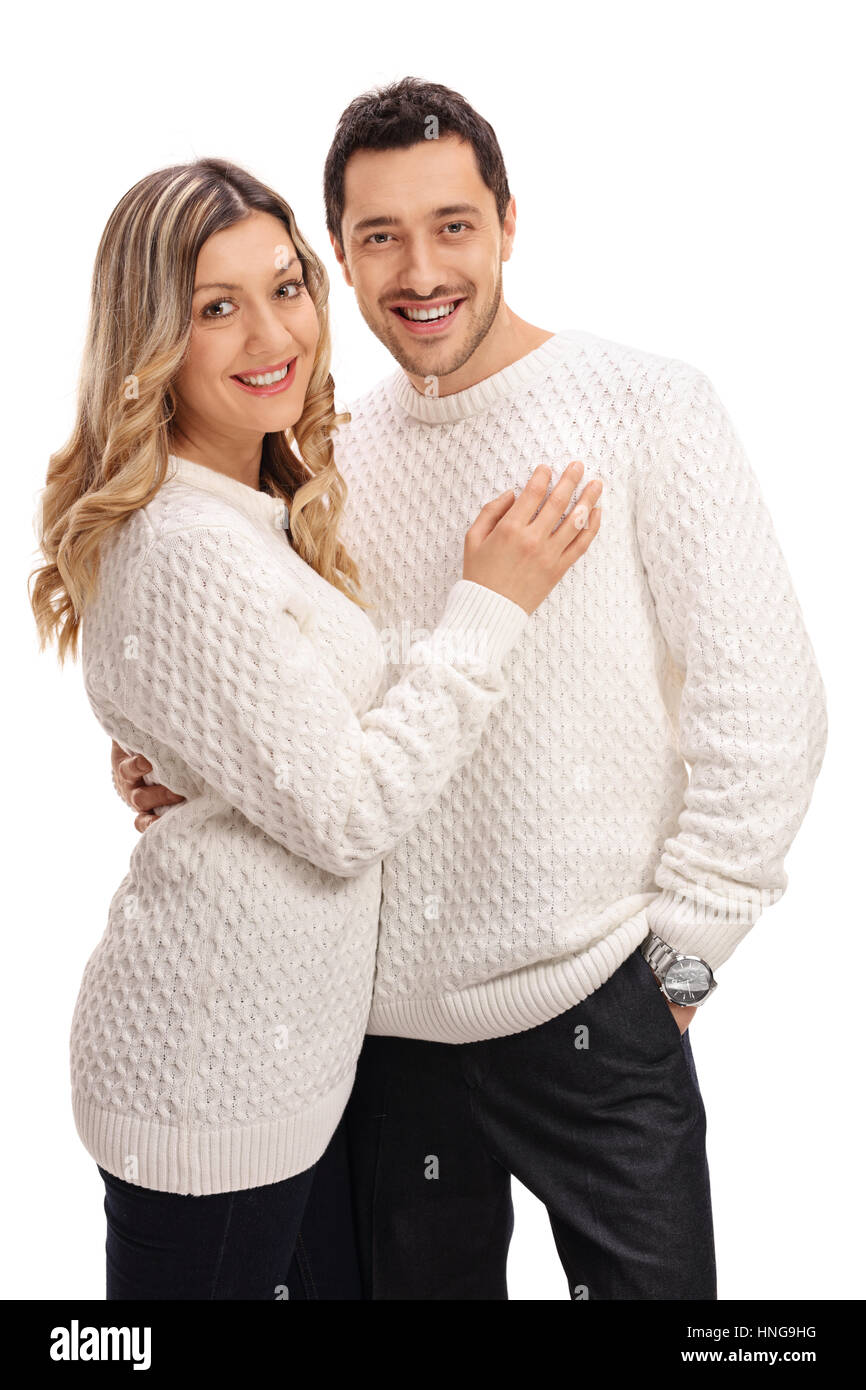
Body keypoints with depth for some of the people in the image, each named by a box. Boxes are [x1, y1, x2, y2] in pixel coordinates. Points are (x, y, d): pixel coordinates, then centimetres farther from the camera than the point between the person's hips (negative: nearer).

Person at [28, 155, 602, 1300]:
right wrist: (490, 607, -16)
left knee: (343, 1271, 22)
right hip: (210, 1089, -9)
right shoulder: (183, 552, -25)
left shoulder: (264, 511, 8)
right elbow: (345, 812, -22)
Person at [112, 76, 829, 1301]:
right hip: (382, 1009, 4)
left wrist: (679, 950, -9)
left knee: (648, 1277, 9)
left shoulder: (647, 405, -6)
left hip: (593, 1005, -4)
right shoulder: (333, 457, 7)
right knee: (416, 1277, 19)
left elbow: (762, 699, -8)